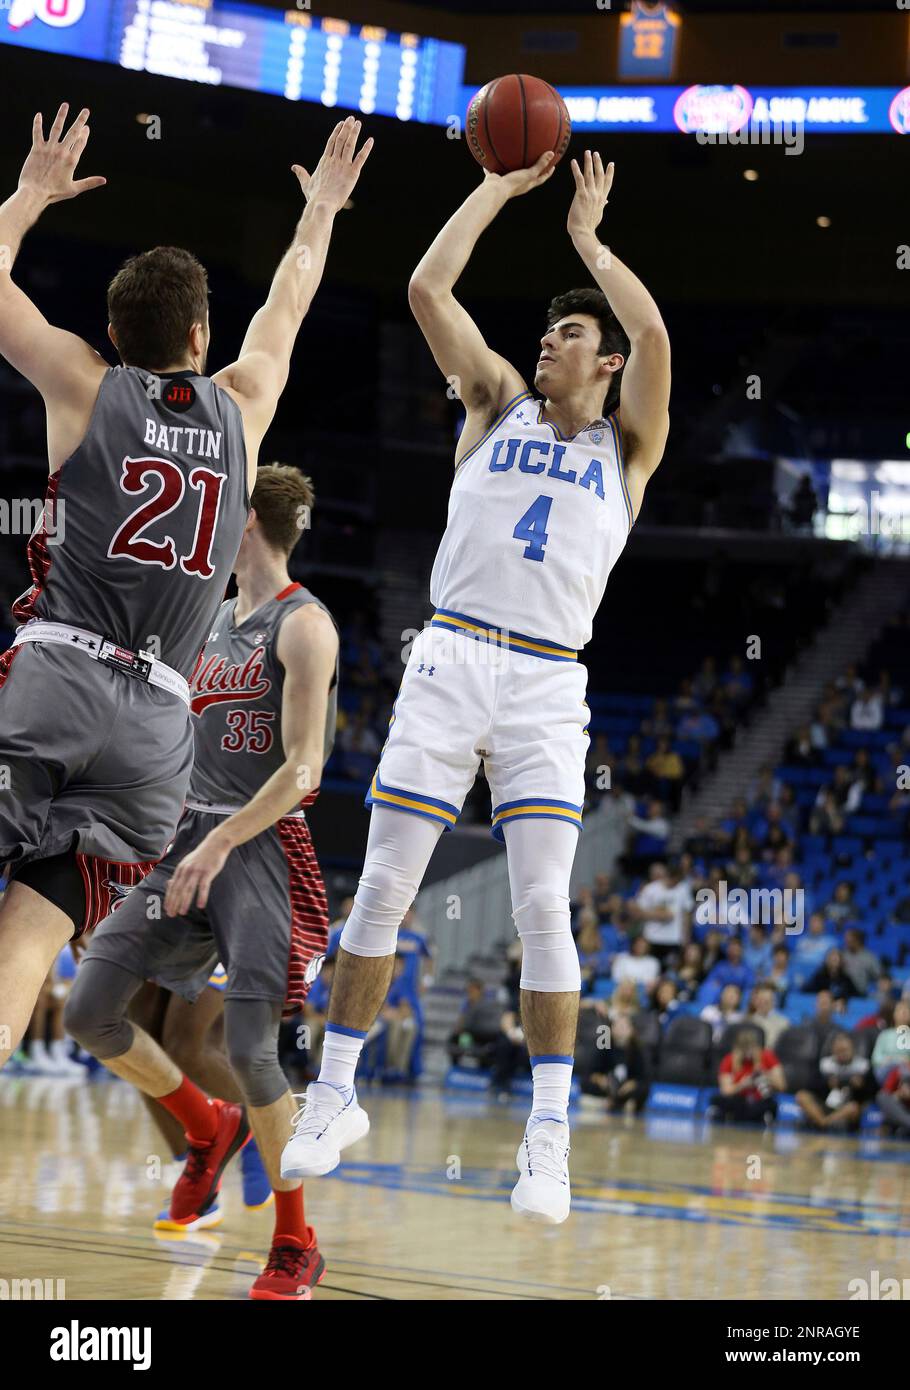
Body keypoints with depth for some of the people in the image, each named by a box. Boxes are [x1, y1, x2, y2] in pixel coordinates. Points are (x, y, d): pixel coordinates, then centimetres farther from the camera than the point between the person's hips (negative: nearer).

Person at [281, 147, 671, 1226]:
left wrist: (587, 235, 5)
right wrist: (500, 184, 10)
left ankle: (549, 1136, -6)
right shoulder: (497, 404, 16)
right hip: (450, 662, 2)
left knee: (541, 906, -11)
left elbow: (652, 332, -7)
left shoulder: (627, 442, 11)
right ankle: (334, 1096, 12)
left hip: (547, 686, -2)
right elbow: (427, 289, 6)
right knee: (381, 892, 1)